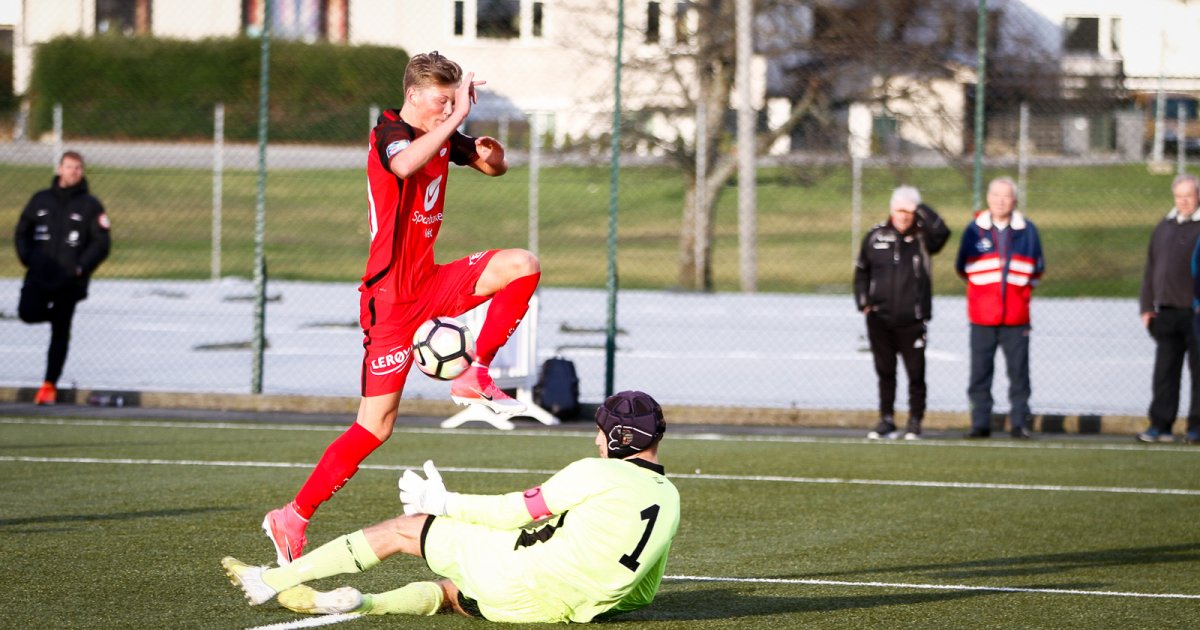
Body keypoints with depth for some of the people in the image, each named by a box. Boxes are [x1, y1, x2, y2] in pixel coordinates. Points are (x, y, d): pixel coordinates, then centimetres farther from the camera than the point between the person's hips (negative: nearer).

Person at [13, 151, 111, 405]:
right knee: (28, 313, -18)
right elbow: (22, 231, 14)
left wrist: (80, 267, -12)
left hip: (69, 281, -2)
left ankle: (50, 385, 6)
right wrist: (28, 259, -2)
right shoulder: (41, 200, 10)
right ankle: (56, 314, 17)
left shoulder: (90, 206, 2)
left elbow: (102, 243, 0)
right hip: (39, 275, 2)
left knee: (60, 332, -1)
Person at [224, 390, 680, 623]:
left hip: (521, 579, -7)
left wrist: (441, 503, 6)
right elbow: (643, 592, 15)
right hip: (570, 608, 7)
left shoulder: (597, 475, -9)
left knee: (405, 528, 8)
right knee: (448, 591, 29)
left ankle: (273, 581, 10)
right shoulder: (669, 499, 10)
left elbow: (514, 512, -5)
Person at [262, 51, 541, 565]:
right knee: (375, 426, -8)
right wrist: (456, 119, -37)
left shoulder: (442, 136, 7)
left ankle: (475, 377, -1)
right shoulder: (389, 133, -16)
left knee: (522, 266, -9)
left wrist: (493, 154, -2)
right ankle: (293, 518, 2)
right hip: (390, 299, -8)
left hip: (429, 284, 8)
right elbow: (405, 163, -41)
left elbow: (494, 168, 22)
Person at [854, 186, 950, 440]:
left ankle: (915, 422, 11)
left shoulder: (922, 238, -2)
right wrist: (863, 302, 5)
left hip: (912, 320, -2)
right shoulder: (876, 236, 6)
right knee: (885, 372, 8)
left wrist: (921, 209, -18)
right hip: (879, 319, 2)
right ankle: (886, 421, 17)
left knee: (915, 373, 0)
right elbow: (862, 271, 15)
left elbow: (942, 232, -25)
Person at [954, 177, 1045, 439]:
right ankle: (980, 422, 5)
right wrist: (984, 285, 12)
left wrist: (1021, 285, 6)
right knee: (980, 371, -1)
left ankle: (1019, 422, 5)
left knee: (1019, 370, -1)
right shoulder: (975, 230, 6)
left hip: (1016, 317, 0)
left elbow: (1037, 269, 14)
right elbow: (962, 267, 14)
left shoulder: (1027, 230, 6)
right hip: (982, 316, 0)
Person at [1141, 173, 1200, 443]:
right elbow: (1151, 268, 17)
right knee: (1165, 372, 3)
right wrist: (1147, 307, 11)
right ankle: (1160, 426, 4)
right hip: (1167, 312, 4)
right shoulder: (1164, 227, 14)